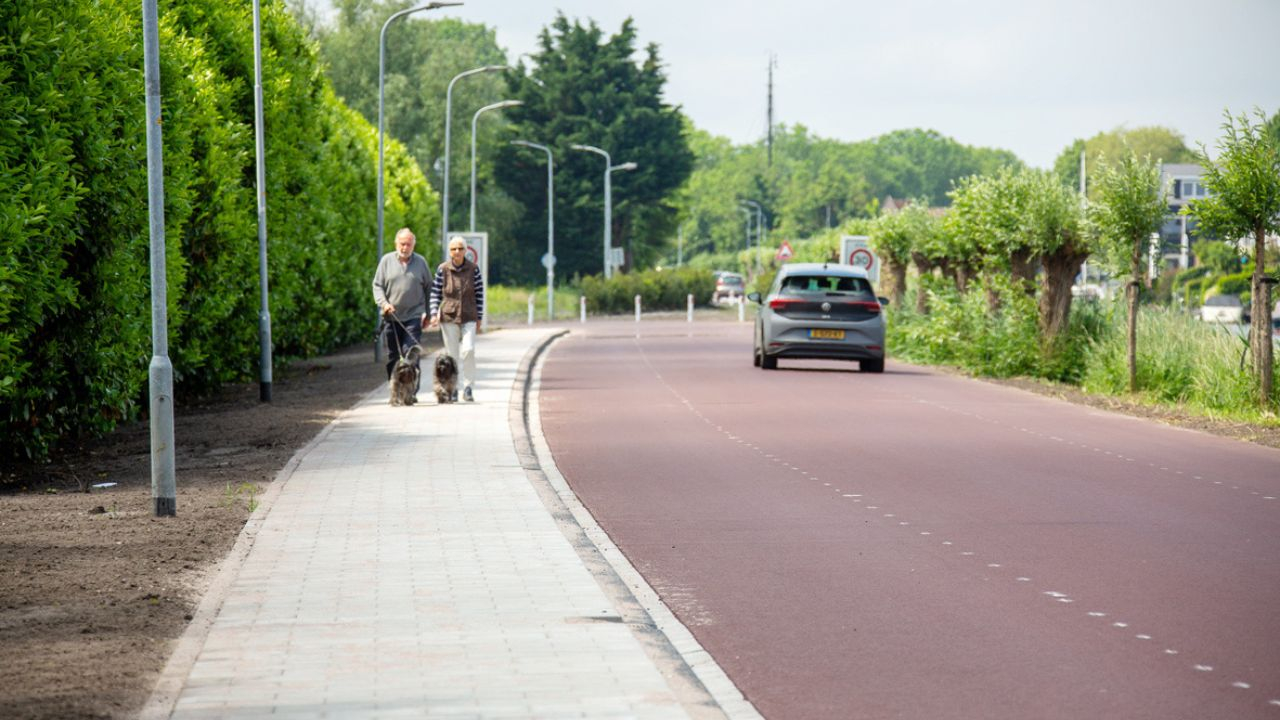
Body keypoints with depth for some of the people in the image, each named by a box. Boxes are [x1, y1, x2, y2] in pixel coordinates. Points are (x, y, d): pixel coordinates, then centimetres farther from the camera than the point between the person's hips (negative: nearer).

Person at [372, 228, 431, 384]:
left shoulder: (420, 262, 5)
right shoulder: (386, 260, 6)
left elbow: (428, 288, 10)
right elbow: (377, 285, 6)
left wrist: (427, 313, 5)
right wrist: (383, 303, -11)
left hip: (413, 317, -2)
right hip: (391, 317, 2)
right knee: (393, 357, 8)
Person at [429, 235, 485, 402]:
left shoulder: (473, 269, 1)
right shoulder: (443, 269, -1)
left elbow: (479, 293, 7)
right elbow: (435, 293, 4)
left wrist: (479, 316, 7)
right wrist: (434, 314, -7)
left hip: (469, 317, 0)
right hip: (448, 316, 0)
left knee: (468, 349, -16)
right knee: (452, 353, 4)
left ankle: (467, 387, -6)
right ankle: (452, 389, 14)